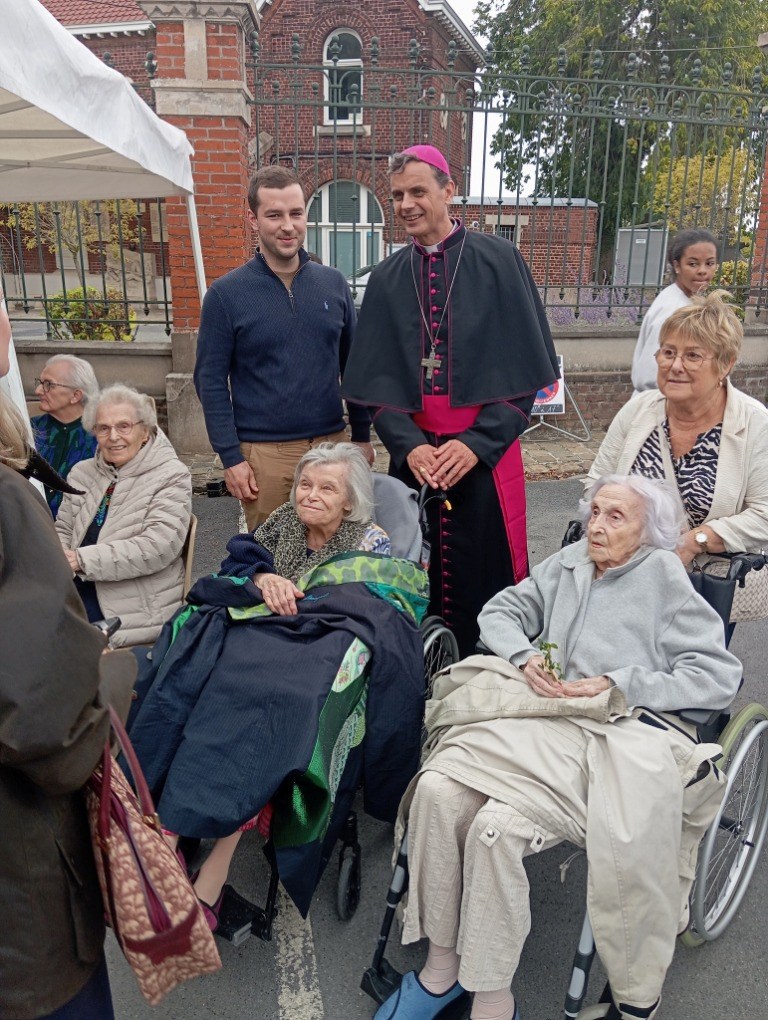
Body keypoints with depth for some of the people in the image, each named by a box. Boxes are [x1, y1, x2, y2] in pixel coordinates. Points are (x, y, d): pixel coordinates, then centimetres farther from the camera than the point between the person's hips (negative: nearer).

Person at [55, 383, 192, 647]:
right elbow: (62, 529, 21)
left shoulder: (171, 476, -4)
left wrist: (81, 560, -20)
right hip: (73, 595, 6)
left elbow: (159, 547, -16)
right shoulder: (83, 472, 15)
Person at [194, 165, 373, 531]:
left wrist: (362, 435, 9)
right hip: (263, 453, -2)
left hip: (331, 443, 3)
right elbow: (211, 380, -4)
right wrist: (230, 457, -8)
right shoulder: (226, 294, -4)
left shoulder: (333, 283, 5)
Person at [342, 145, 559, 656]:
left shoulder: (498, 260, 0)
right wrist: (409, 446, -10)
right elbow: (376, 381, 6)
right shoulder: (387, 279, 10)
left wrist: (477, 443, -13)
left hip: (486, 452, -3)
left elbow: (525, 368, -4)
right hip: (414, 453, 3)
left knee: (487, 577, 3)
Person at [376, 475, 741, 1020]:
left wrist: (618, 684, -8)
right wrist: (525, 656, 1)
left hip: (615, 732, -4)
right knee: (437, 787, -22)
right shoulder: (568, 562, 20)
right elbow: (500, 612, 23)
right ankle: (441, 964, -5)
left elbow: (720, 676, 0)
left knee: (496, 825, -28)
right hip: (538, 718, 5)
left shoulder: (665, 577, 7)